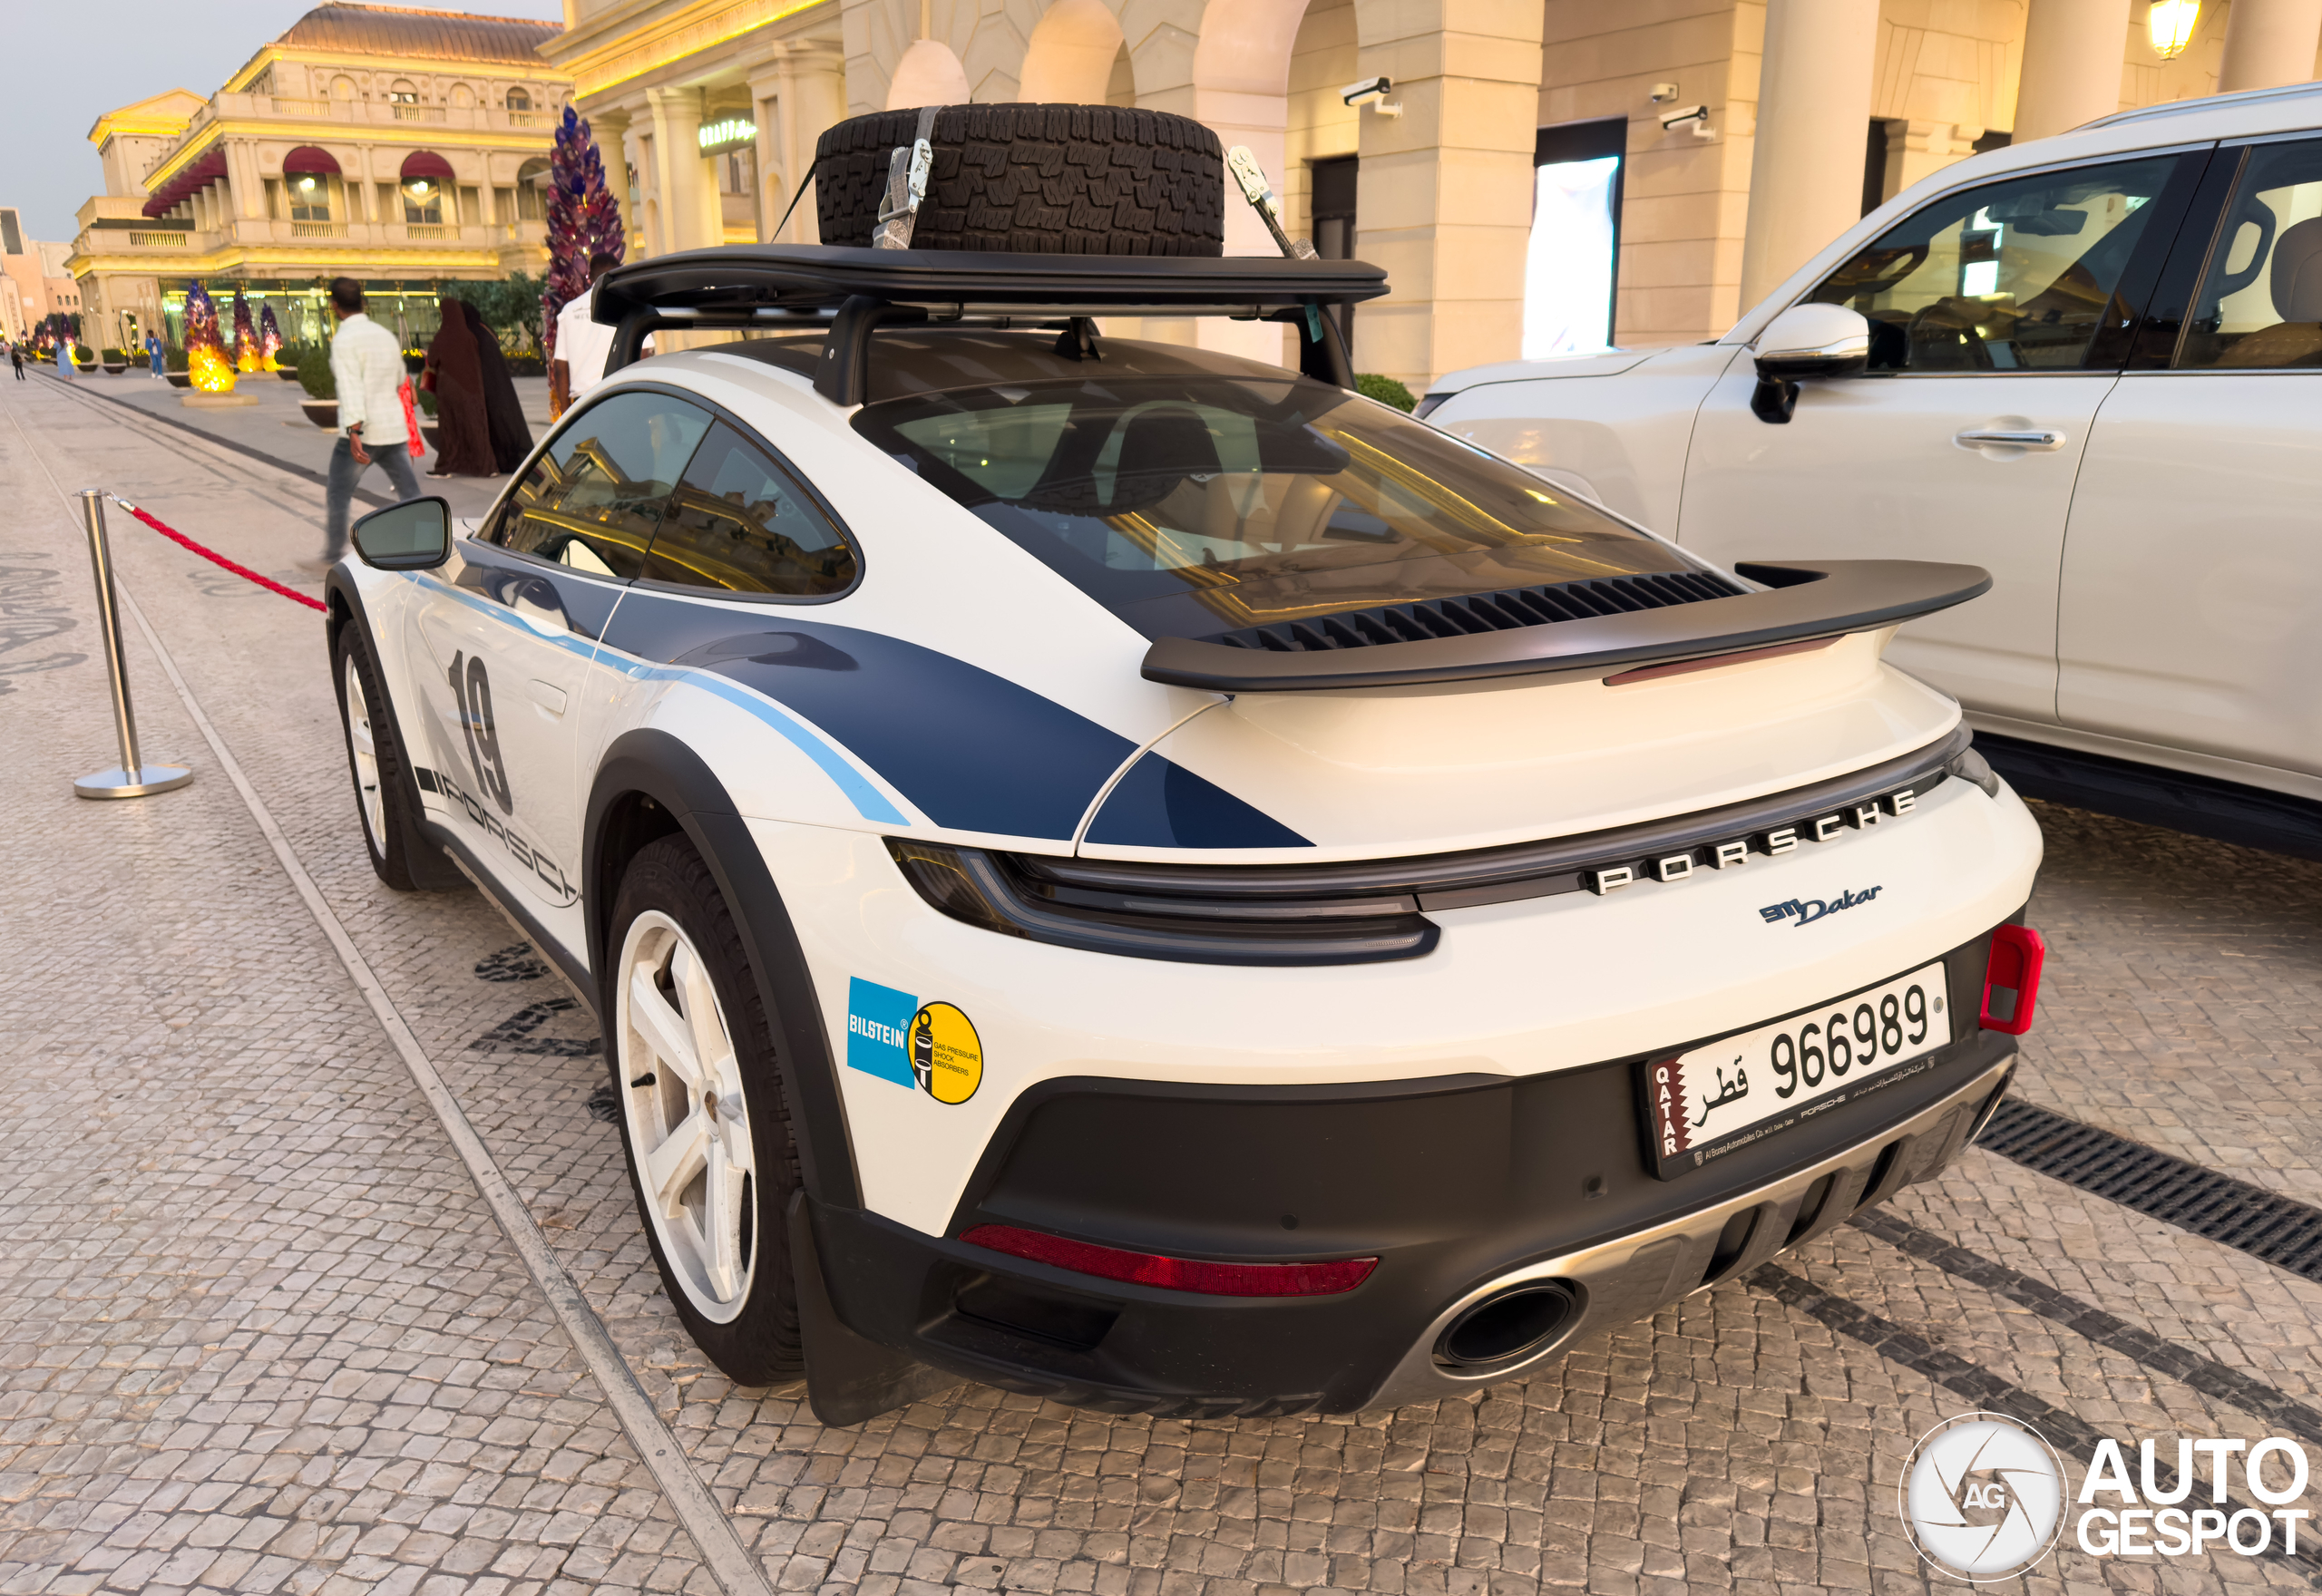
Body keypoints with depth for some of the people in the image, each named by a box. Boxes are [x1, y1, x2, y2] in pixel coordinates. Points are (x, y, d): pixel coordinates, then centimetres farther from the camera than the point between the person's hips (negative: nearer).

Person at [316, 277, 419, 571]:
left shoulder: (344, 339, -11)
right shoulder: (386, 335, 10)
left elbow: (351, 388, -23)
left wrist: (354, 430, -30)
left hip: (362, 432, -6)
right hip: (395, 429, 6)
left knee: (337, 496, 10)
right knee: (411, 496, 7)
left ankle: (333, 557, 17)